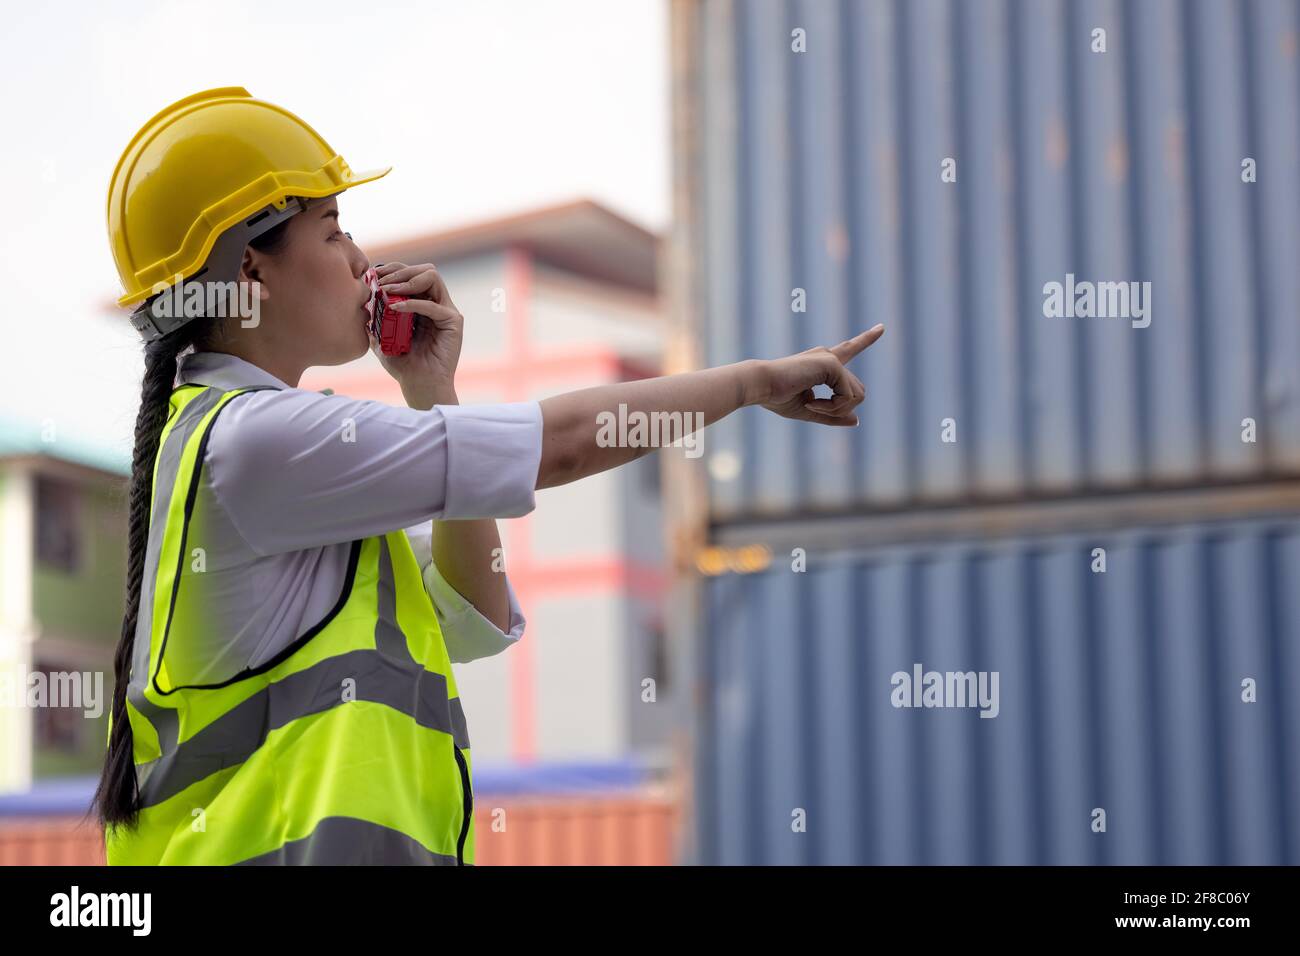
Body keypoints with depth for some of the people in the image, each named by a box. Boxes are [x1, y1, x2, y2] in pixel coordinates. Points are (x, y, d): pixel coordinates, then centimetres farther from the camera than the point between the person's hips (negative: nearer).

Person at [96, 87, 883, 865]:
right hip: (295, 842, -9)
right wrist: (758, 378, 3)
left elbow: (475, 623, 17)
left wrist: (432, 395, 10)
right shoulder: (252, 437, -10)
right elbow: (559, 445, -10)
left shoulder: (220, 438, 19)